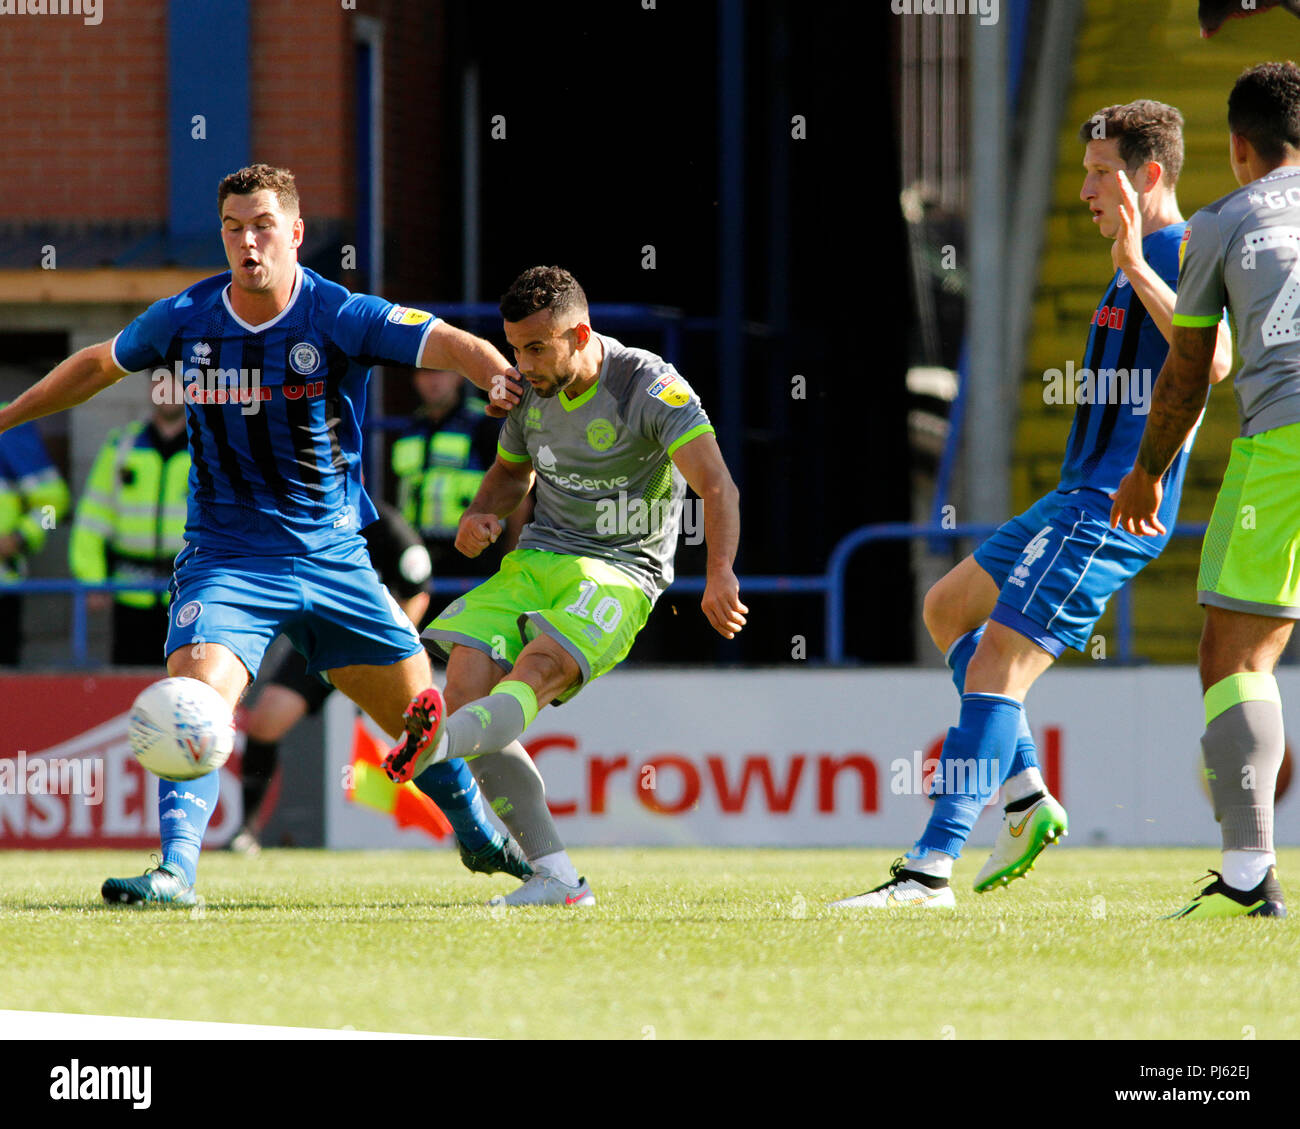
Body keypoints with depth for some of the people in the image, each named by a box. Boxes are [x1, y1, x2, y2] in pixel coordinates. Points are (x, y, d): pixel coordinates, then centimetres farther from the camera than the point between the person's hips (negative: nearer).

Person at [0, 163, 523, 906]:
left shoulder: (341, 317, -13)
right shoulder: (185, 320, -4)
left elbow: (448, 343, -26)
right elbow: (97, 366, 16)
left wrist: (502, 377, -48)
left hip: (334, 560, 0)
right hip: (227, 557, 0)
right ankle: (176, 871, -27)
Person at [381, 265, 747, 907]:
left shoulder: (651, 387, -11)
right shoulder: (530, 391, 8)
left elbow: (717, 486, -19)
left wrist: (720, 575, -34)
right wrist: (480, 516, 4)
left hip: (620, 572, -6)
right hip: (534, 560, 6)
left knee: (534, 672, -33)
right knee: (465, 684, -17)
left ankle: (436, 744, -65)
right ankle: (555, 876, -18)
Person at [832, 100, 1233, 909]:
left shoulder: (1184, 250, -11)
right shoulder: (1139, 261, 19)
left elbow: (1213, 360, -30)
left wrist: (1133, 263, -28)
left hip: (1112, 508, -11)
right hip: (1079, 499, 11)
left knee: (998, 661, -16)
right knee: (949, 607, 22)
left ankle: (932, 868, -19)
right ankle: (1027, 798, 16)